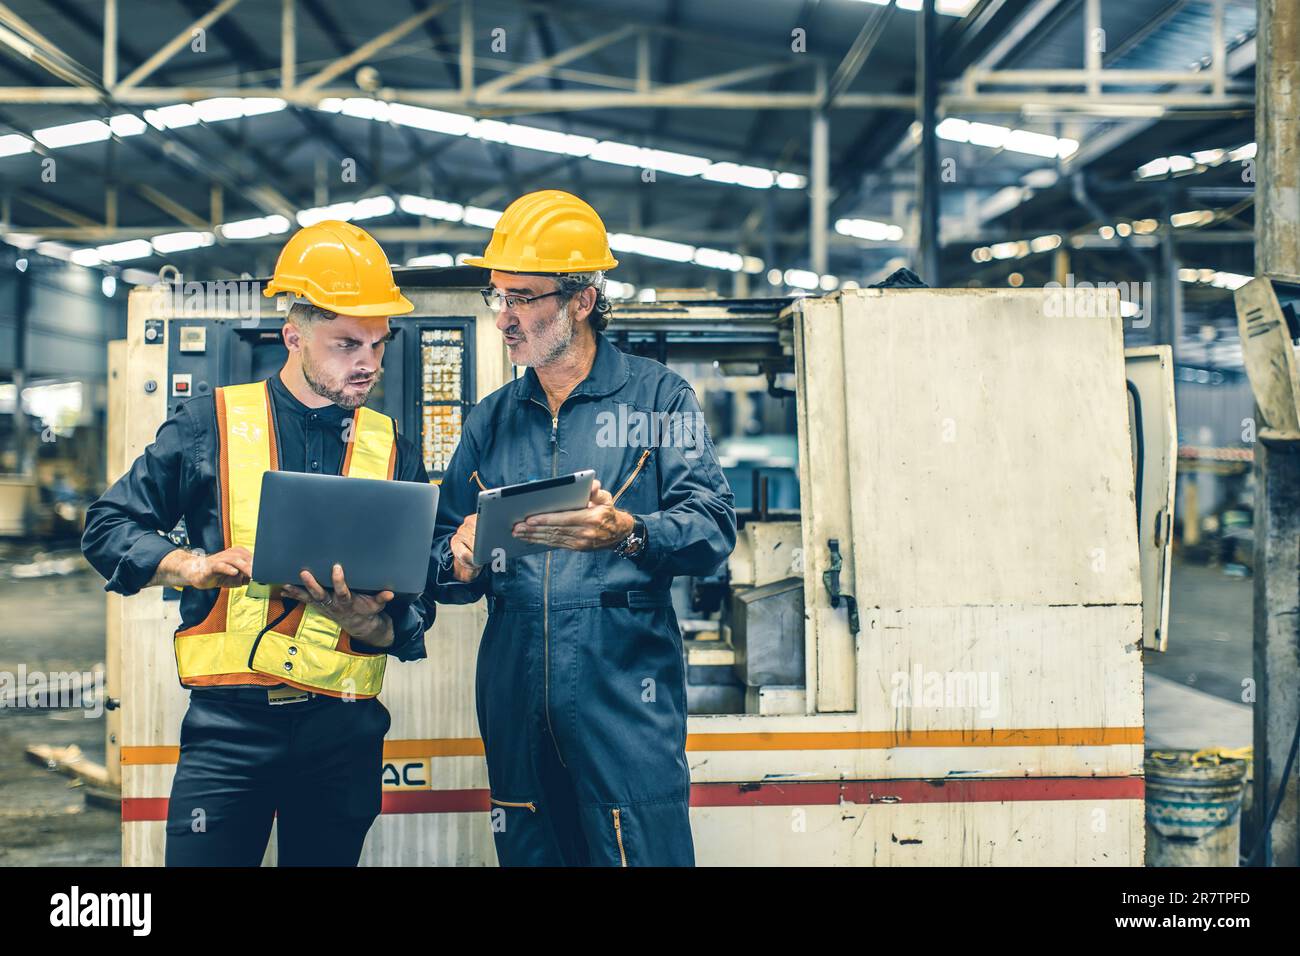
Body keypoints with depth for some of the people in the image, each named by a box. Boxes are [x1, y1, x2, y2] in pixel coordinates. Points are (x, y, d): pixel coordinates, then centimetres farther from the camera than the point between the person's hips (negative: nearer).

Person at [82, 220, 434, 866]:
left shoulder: (394, 453, 8)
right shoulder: (209, 425, 3)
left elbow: (415, 610, 6)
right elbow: (109, 526, 5)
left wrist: (370, 623, -16)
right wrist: (195, 566, -12)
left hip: (345, 733, 2)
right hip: (229, 723, -2)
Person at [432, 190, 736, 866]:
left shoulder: (657, 396, 5)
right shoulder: (488, 421, 17)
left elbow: (713, 528, -7)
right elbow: (442, 561, 15)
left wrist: (626, 533, -25)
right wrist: (458, 561, -9)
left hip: (626, 690, -4)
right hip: (514, 694, 4)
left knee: (643, 852, -8)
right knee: (529, 855, 8)